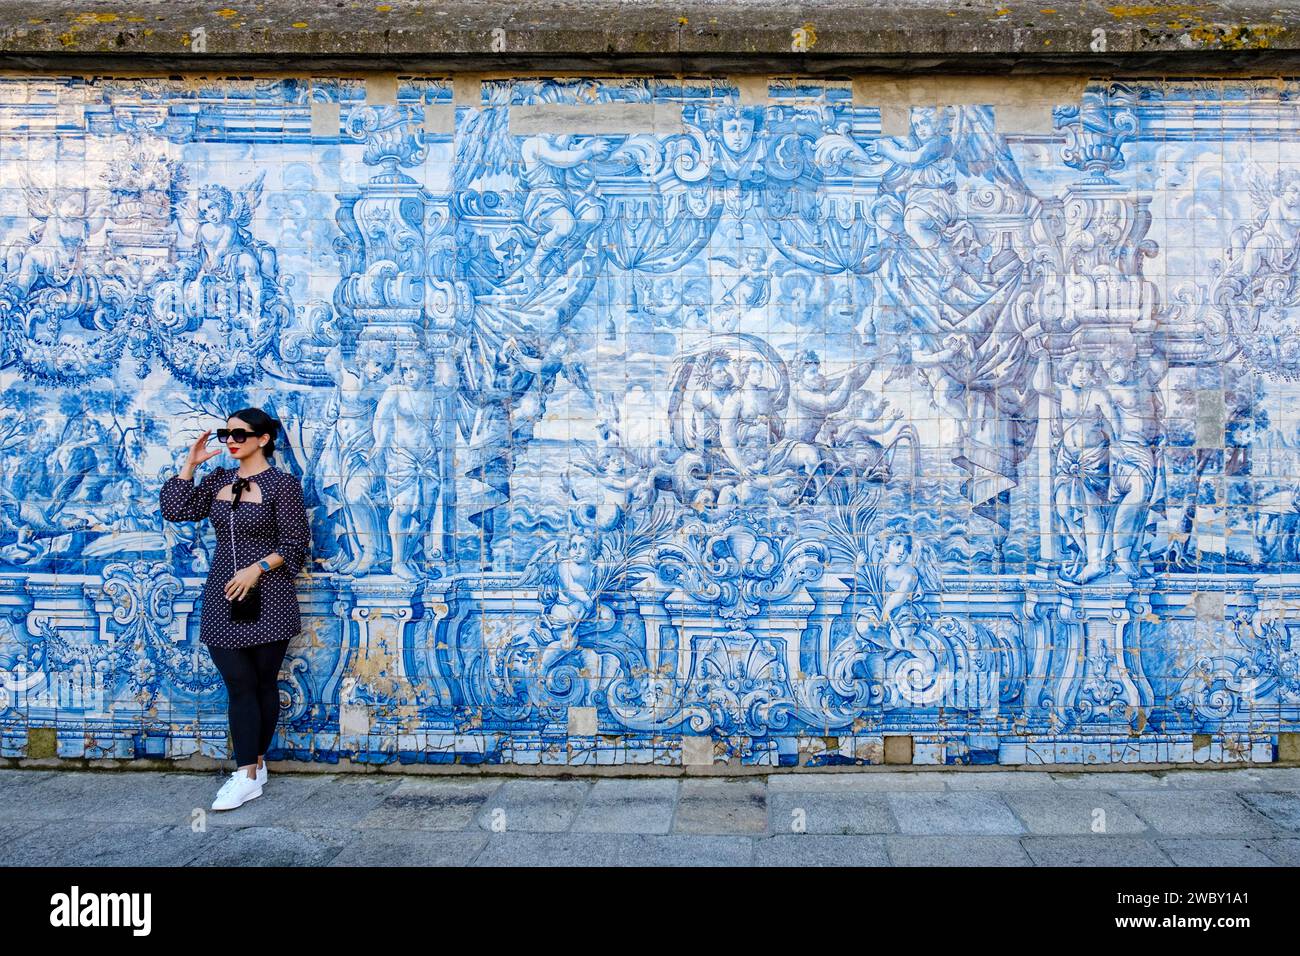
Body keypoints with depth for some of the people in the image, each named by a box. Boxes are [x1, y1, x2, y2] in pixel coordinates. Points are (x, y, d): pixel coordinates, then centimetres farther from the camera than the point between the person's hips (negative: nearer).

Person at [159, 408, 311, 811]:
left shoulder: (282, 484, -6)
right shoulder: (219, 479, 11)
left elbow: (295, 544, -8)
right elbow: (175, 509, 5)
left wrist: (256, 569, -18)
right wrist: (190, 464, 3)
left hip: (266, 599, -4)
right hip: (223, 599, 4)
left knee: (263, 684, 6)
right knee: (239, 686, 1)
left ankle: (253, 768, 16)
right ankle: (248, 773, 5)